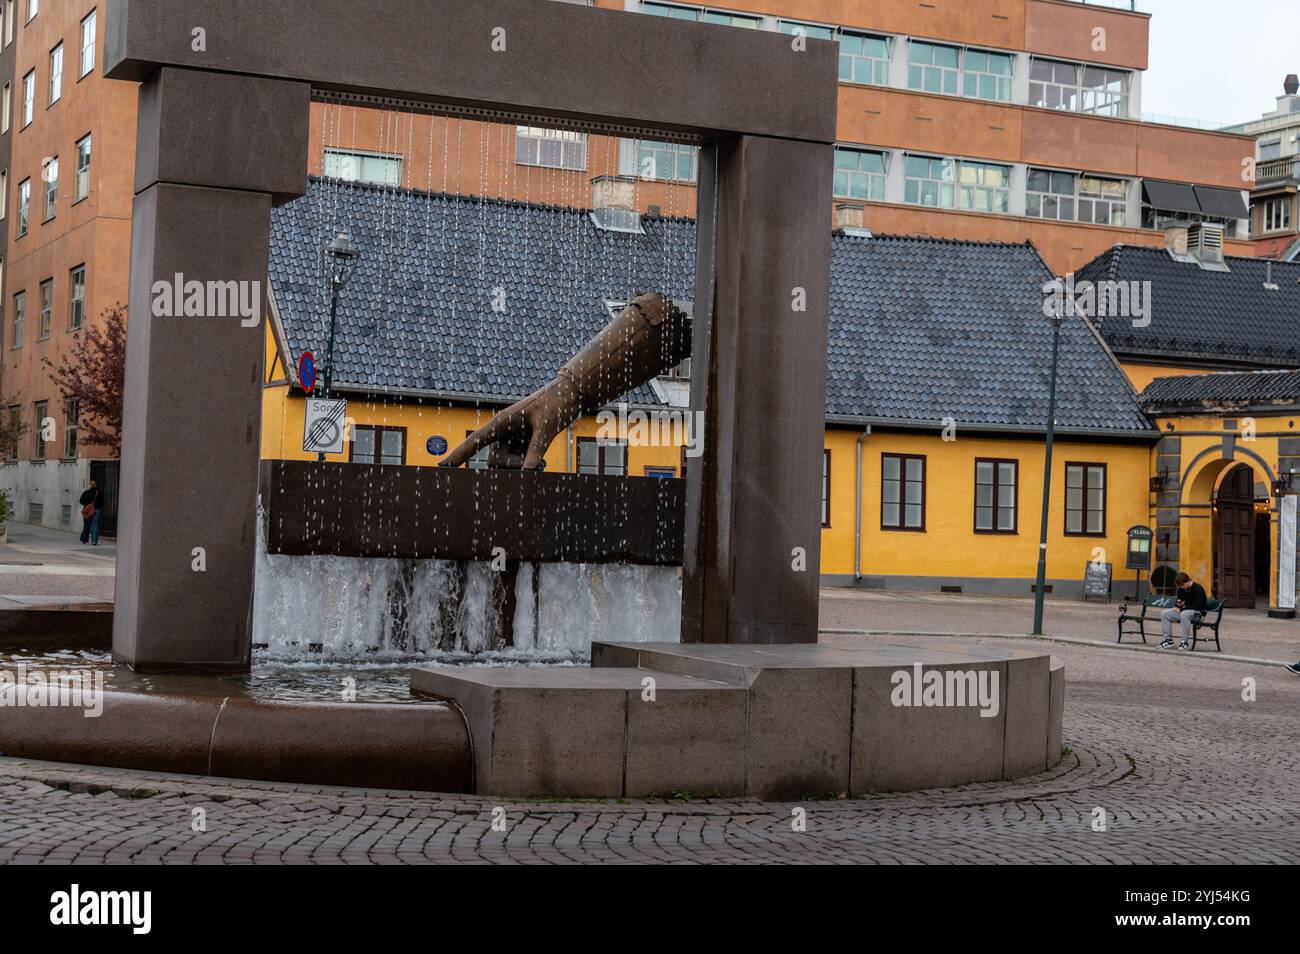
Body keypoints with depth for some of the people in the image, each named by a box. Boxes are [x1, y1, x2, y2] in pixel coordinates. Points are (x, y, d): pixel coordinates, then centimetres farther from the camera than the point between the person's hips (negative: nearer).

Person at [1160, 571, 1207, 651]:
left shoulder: (1198, 589, -15)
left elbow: (1197, 605, -21)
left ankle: (1186, 642, -35)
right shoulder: (1181, 589, 10)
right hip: (1184, 610, 8)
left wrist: (1181, 609, -20)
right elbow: (1179, 600, 22)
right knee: (1164, 614, -6)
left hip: (1198, 613, -8)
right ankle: (1168, 639, -5)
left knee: (1184, 614, -40)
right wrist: (1178, 604, -5)